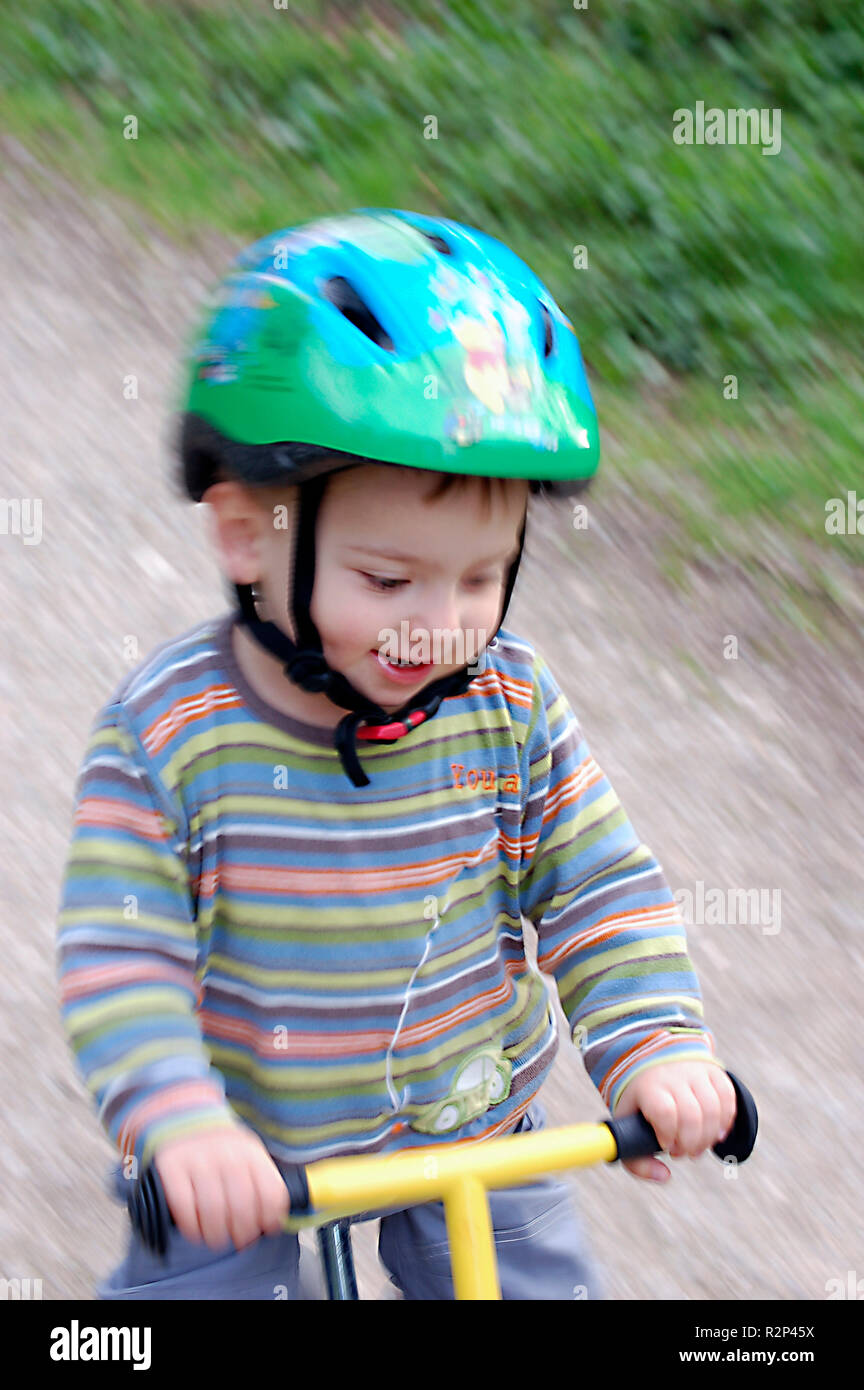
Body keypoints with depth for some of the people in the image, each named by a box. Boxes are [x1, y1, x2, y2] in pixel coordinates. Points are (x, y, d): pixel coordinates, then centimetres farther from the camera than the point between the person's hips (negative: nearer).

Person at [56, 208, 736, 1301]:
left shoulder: (512, 708, -12)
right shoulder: (166, 731, -21)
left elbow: (603, 892, -7)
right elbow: (120, 957, -22)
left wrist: (656, 1045, -22)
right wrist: (177, 1124, -36)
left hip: (472, 1132, 3)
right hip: (237, 1162, -2)